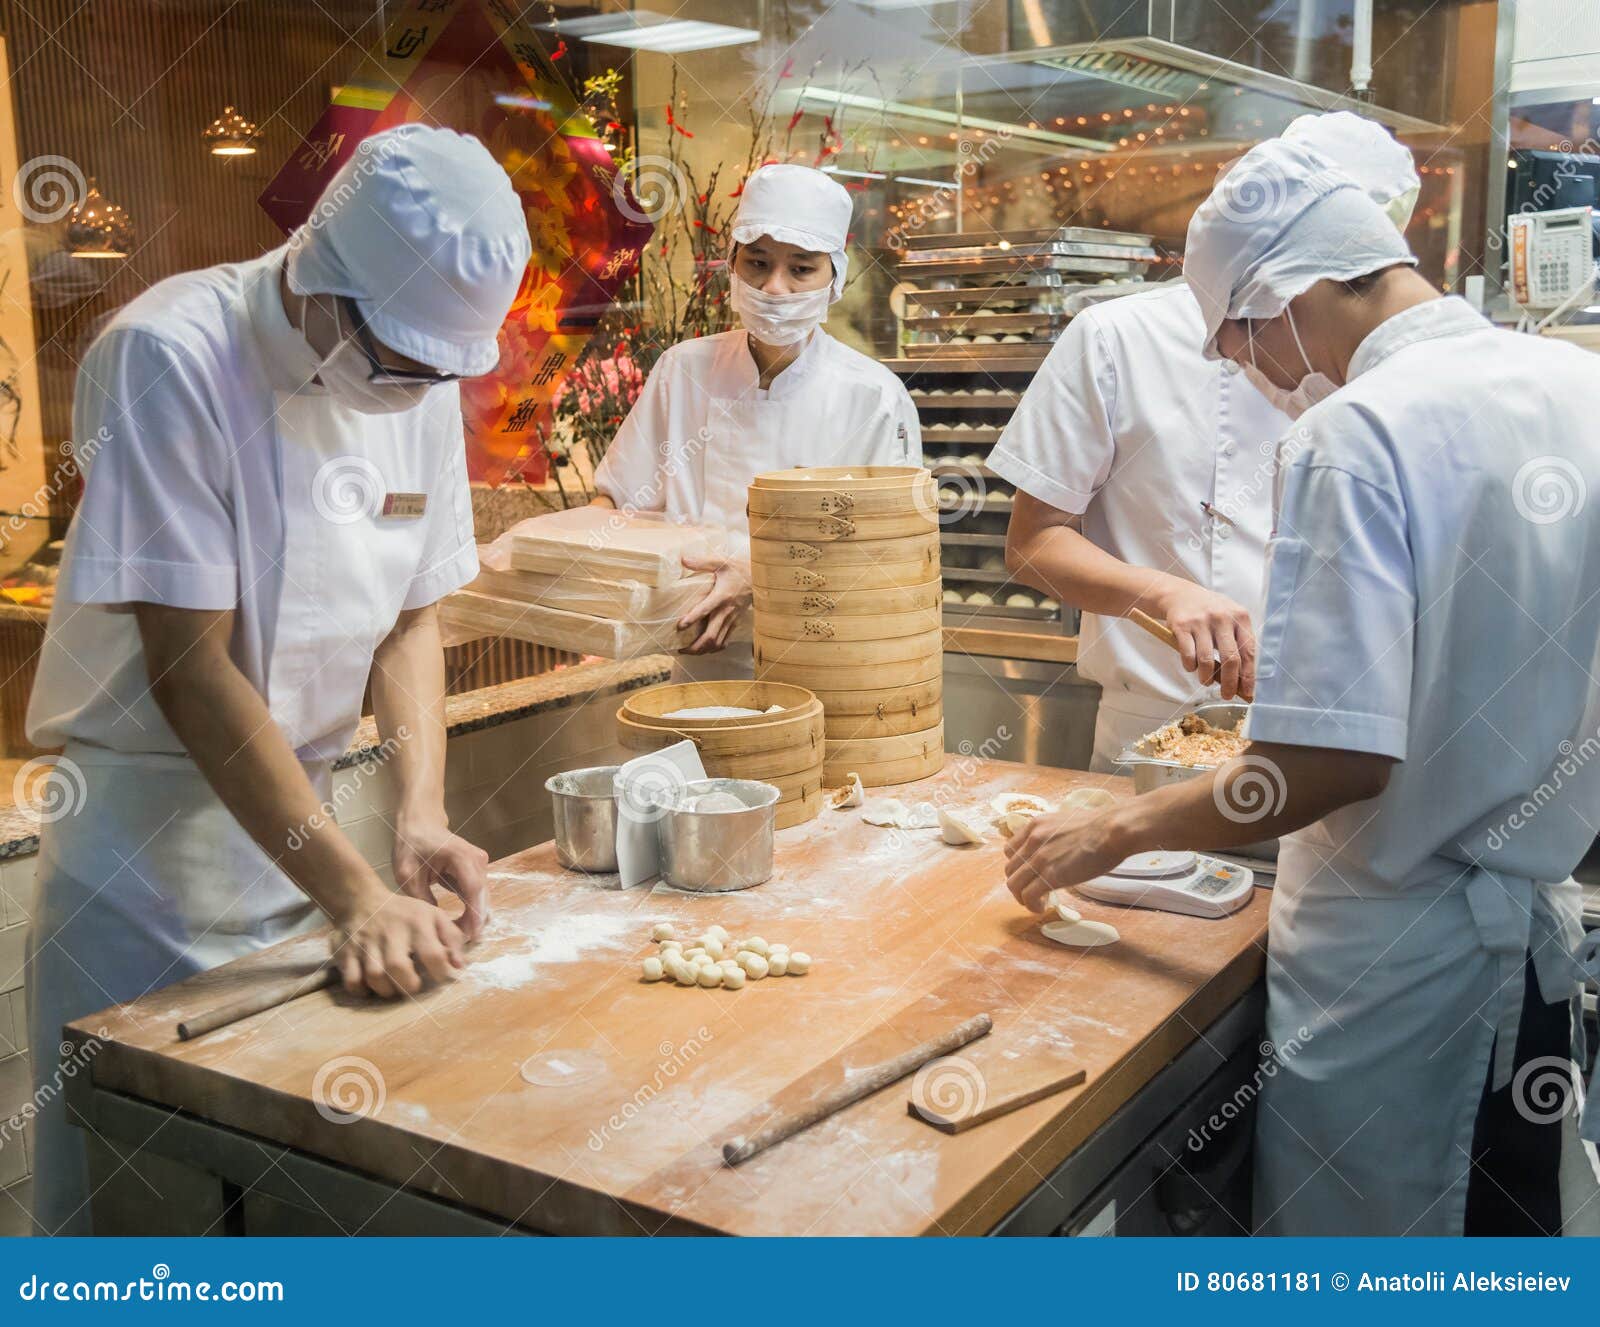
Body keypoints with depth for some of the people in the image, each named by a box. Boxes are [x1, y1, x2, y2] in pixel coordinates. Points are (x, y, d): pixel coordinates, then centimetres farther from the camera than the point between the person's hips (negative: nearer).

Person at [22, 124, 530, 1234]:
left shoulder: (425, 369, -1)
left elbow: (414, 615, 5)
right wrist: (352, 889, -27)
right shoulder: (171, 359, -20)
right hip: (146, 839, -5)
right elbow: (189, 667, -23)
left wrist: (422, 818, -11)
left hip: (300, 819, 5)